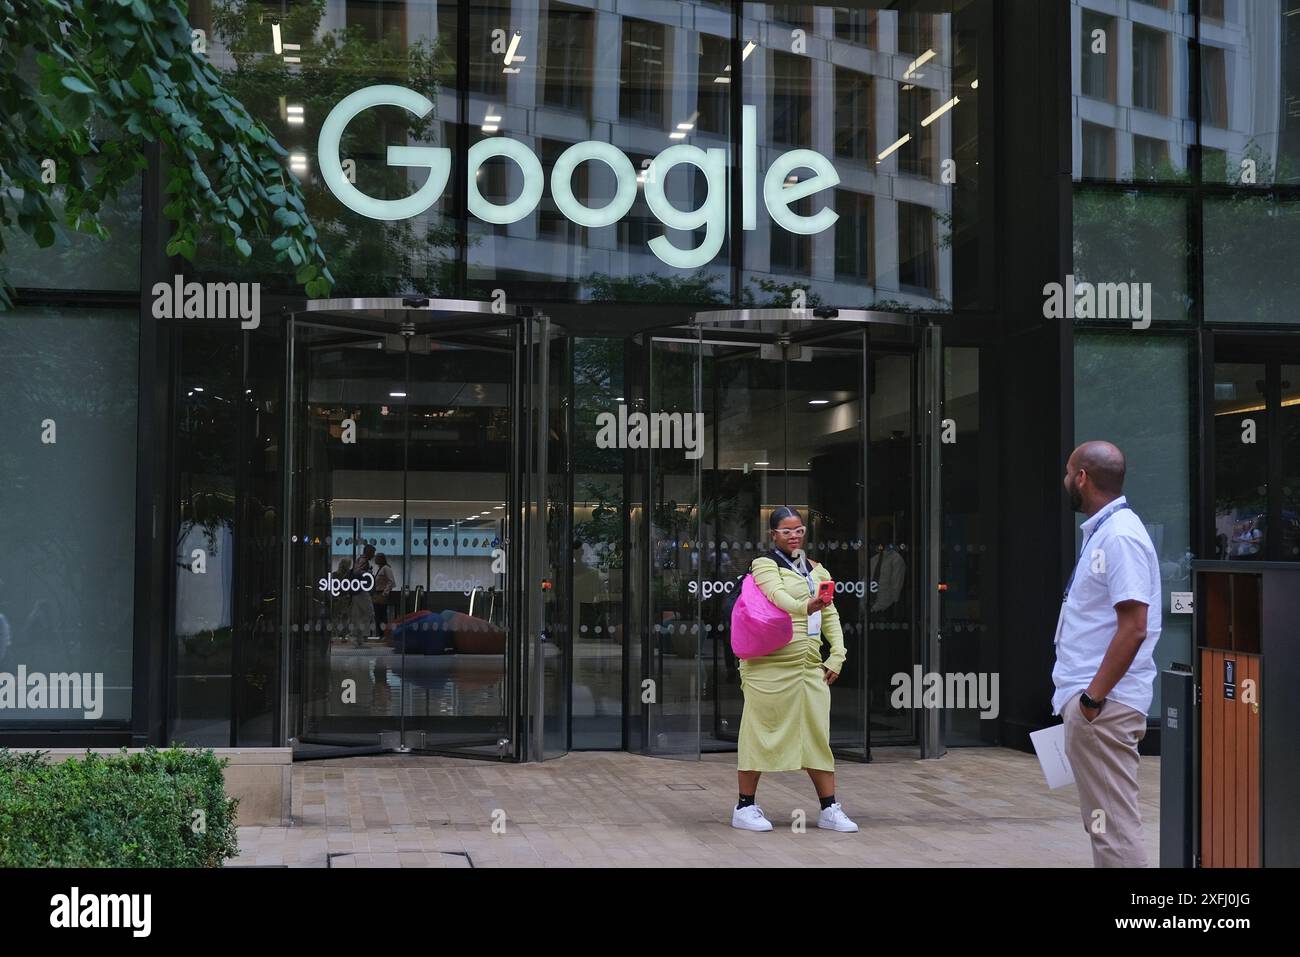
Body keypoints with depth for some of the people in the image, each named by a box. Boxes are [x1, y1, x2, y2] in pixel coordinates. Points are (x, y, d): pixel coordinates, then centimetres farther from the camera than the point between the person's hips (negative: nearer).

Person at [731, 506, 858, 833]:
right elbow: (778, 596, -22)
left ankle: (829, 809, 9)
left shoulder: (815, 570, 18)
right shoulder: (765, 564, -1)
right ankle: (745, 808, 9)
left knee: (818, 734, 3)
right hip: (770, 664, -6)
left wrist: (836, 655, 6)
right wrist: (804, 606, -41)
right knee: (761, 733, -1)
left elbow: (830, 615, 18)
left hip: (810, 665, 6)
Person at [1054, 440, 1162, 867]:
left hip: (1104, 706, -10)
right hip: (1089, 698, 10)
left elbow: (1134, 628, -22)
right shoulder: (1101, 532, 15)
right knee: (1104, 822, 15)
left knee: (1114, 824, -8)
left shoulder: (1121, 536, -16)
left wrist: (1094, 696, -20)